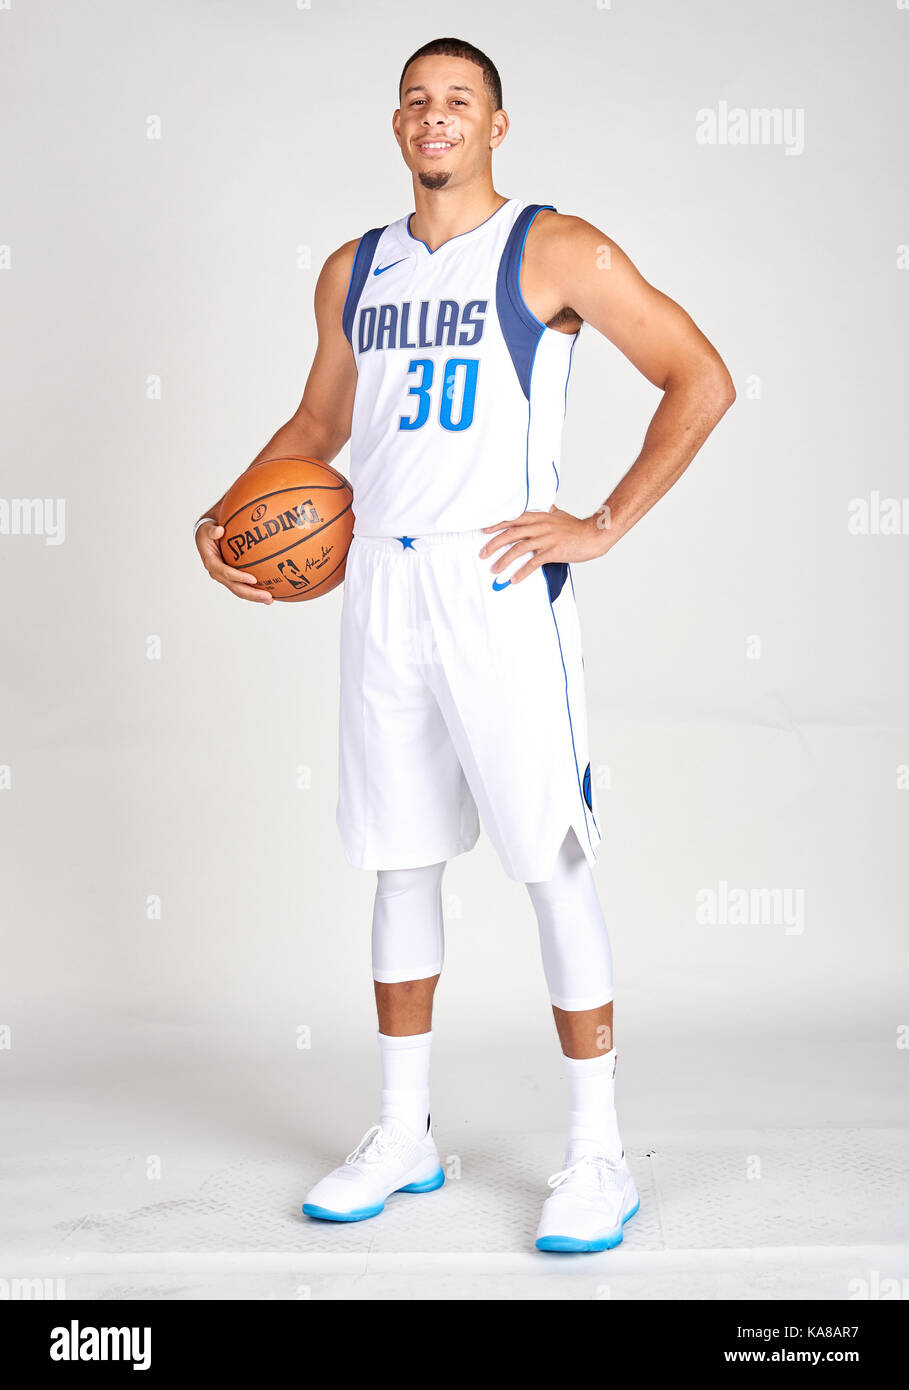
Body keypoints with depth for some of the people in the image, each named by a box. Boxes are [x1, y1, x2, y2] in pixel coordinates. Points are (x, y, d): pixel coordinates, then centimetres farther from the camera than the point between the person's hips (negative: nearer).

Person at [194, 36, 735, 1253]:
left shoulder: (557, 252, -3)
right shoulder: (354, 271, 14)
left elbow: (702, 380, -4)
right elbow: (319, 423, 25)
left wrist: (605, 525, -10)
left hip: (500, 585, -5)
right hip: (381, 587, 6)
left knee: (552, 864, -3)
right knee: (400, 863, 11)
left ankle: (599, 1151, 8)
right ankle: (403, 1135, 23)